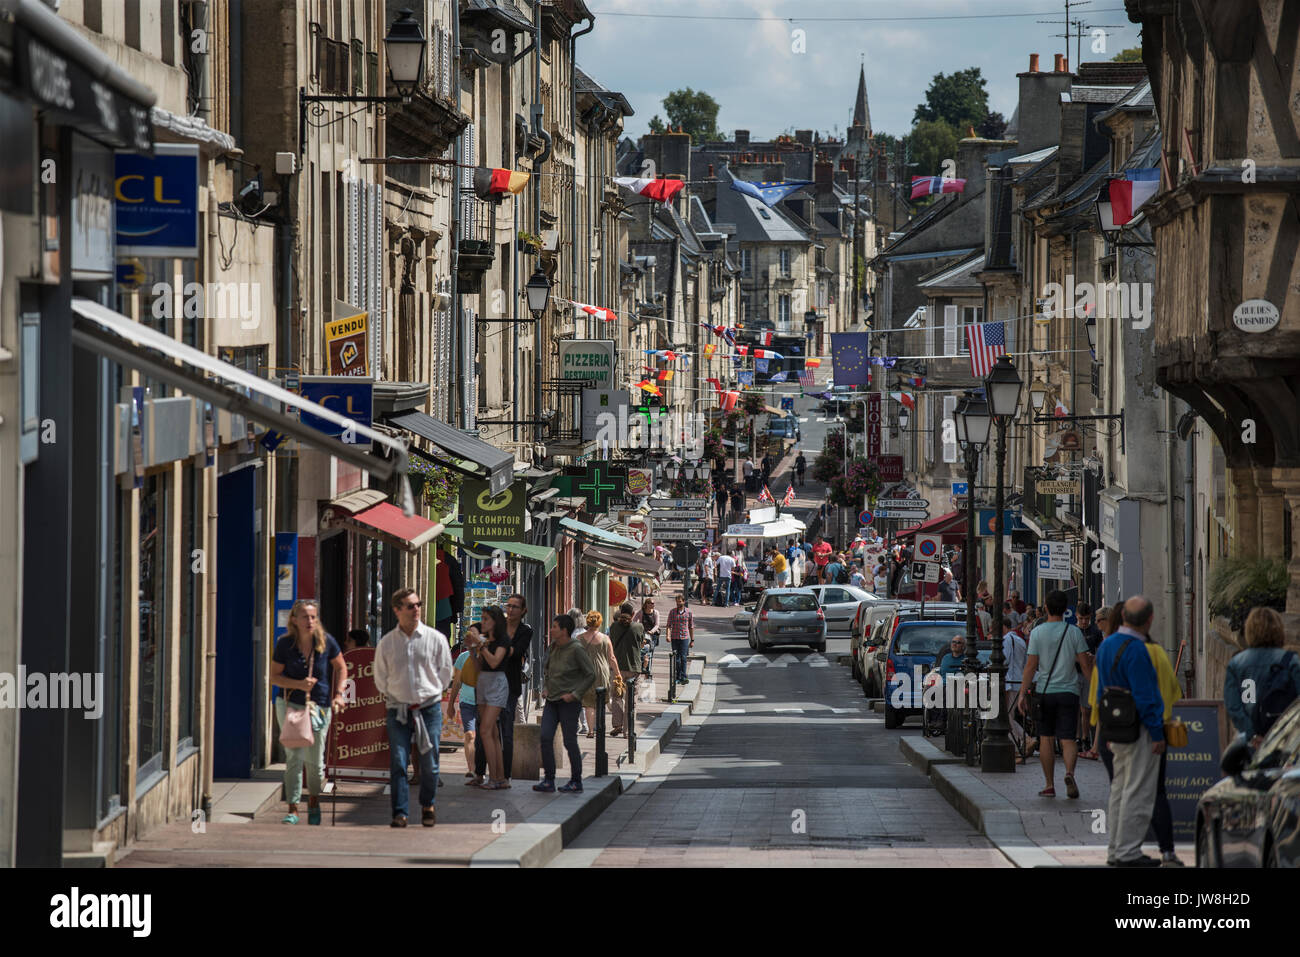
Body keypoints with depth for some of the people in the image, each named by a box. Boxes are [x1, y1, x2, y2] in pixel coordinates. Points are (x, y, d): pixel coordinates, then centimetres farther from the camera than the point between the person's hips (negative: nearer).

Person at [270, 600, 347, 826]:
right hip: (290, 704, -1)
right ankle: (292, 809, 1)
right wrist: (298, 684, -17)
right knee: (293, 757, -5)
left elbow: (341, 668, 10)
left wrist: (338, 694, -1)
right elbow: (275, 676, -1)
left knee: (315, 759, 3)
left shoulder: (326, 641, -4)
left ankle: (314, 803, 27)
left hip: (320, 705, 1)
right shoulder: (285, 644, -6)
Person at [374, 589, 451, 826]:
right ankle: (400, 813, -6)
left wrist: (430, 694, 9)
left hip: (429, 707, 0)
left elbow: (445, 673, 10)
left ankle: (427, 806, 23)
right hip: (397, 709, 0)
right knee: (398, 762, -8)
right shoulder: (387, 643, 3)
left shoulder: (435, 639, 1)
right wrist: (393, 696, 11)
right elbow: (380, 679, 15)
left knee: (429, 762, 2)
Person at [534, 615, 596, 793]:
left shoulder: (576, 649, -13)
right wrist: (545, 687, 11)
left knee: (570, 742, -2)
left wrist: (575, 694, -14)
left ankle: (576, 782, 10)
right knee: (545, 738, -4)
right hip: (552, 701, 6)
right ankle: (548, 780, 0)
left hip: (569, 702, -6)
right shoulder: (554, 646, 7)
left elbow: (591, 675, -11)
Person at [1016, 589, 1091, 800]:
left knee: (1046, 739, 9)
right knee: (1068, 739, 0)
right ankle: (1069, 772, -27)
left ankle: (1050, 785, 11)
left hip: (1045, 691, 0)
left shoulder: (1037, 633, -4)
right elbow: (1085, 664, 0)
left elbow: (1031, 666, -6)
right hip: (1068, 691, 0)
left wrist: (1023, 693, -2)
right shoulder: (1074, 632, -1)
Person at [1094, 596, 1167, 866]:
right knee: (1137, 793, -4)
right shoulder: (1136, 651, -19)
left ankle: (1115, 850, 19)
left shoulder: (1106, 645, 10)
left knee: (1120, 790, 15)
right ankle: (1127, 852, -3)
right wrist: (1157, 734, -14)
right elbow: (1145, 696, -20)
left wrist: (1107, 732, 21)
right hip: (1139, 729, -9)